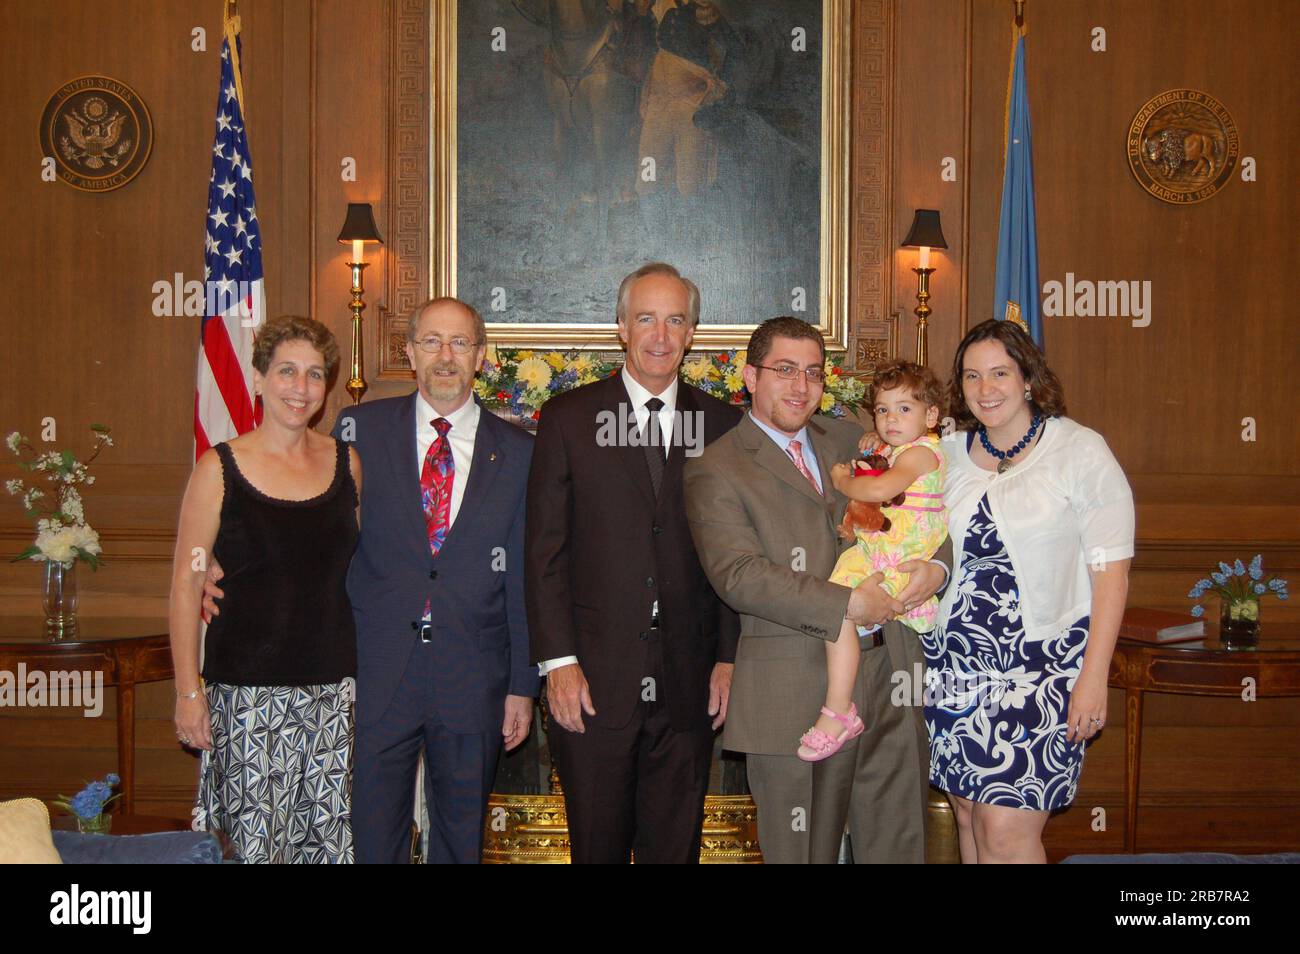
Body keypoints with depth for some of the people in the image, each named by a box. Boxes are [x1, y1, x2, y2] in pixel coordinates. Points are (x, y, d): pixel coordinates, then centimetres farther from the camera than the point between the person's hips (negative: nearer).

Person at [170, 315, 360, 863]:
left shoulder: (346, 463, 7)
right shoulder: (220, 468, -3)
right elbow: (186, 583, -2)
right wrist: (188, 692, -6)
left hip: (335, 688, 3)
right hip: (248, 689, -3)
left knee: (332, 839, 5)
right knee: (255, 842, -3)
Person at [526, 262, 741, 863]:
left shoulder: (721, 424, 7)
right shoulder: (568, 417, 1)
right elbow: (545, 550, -2)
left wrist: (728, 657, 1)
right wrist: (558, 661, -9)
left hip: (688, 684, 2)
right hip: (593, 679, -1)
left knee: (675, 847, 10)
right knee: (597, 847, 9)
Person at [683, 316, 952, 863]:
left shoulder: (850, 439, 13)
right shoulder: (715, 471, -4)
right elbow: (738, 575, -16)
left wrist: (938, 563, -8)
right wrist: (847, 604, -21)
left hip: (890, 673, 5)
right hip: (797, 690, -5)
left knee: (898, 845, 13)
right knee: (804, 852, 7)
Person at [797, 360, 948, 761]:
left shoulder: (921, 452, -12)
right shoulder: (890, 451, 19)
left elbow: (880, 490, -28)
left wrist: (844, 481, -10)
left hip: (901, 562, -11)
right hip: (872, 551, 11)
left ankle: (838, 713, -19)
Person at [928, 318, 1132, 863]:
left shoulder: (1081, 452, -6)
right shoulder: (947, 455, 7)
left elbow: (1110, 572, -8)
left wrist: (1094, 676, -13)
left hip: (1042, 665, -5)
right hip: (955, 662, 5)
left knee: (1005, 830, -10)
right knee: (969, 817, 11)